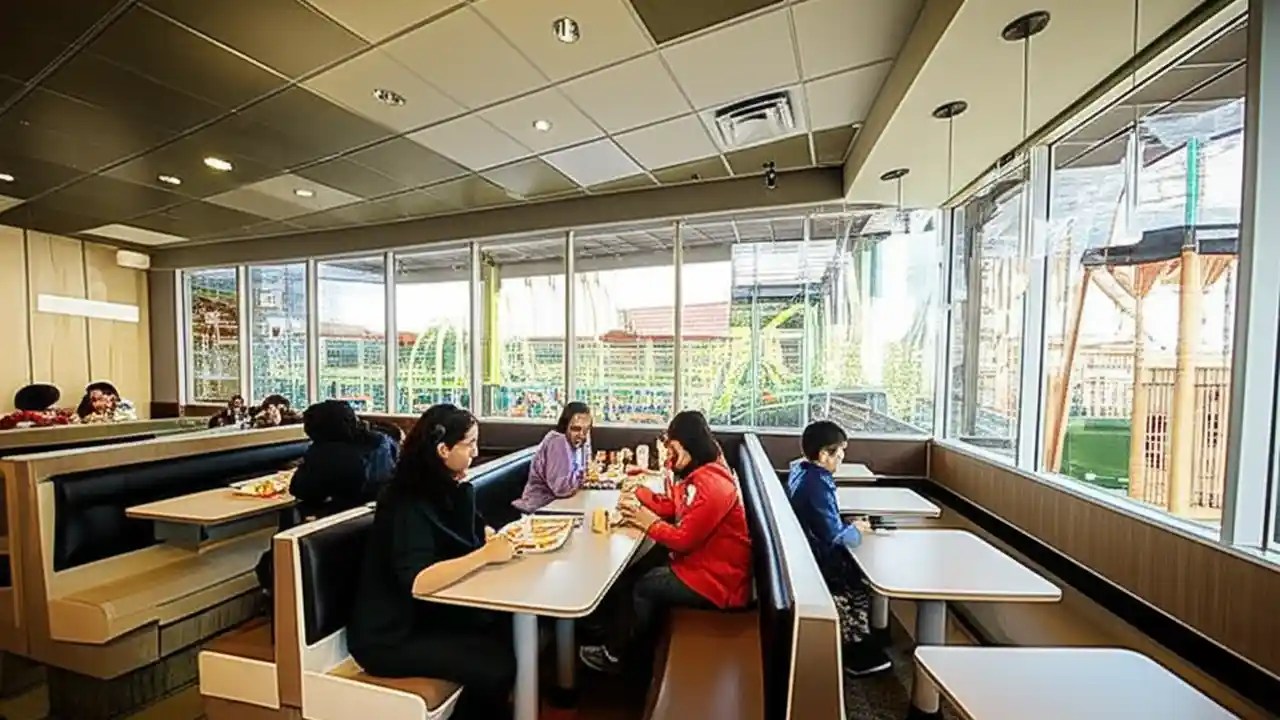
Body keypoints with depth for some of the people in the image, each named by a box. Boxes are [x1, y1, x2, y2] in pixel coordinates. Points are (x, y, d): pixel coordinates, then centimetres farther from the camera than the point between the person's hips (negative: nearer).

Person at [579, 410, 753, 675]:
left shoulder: (711, 485, -28)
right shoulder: (699, 474, 4)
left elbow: (684, 540, -26)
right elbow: (672, 507, 10)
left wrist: (647, 521, -13)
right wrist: (638, 495, -2)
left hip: (717, 580, -9)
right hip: (700, 559, 9)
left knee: (643, 588, -1)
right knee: (634, 574, 9)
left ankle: (615, 655, 23)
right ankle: (637, 647, 27)